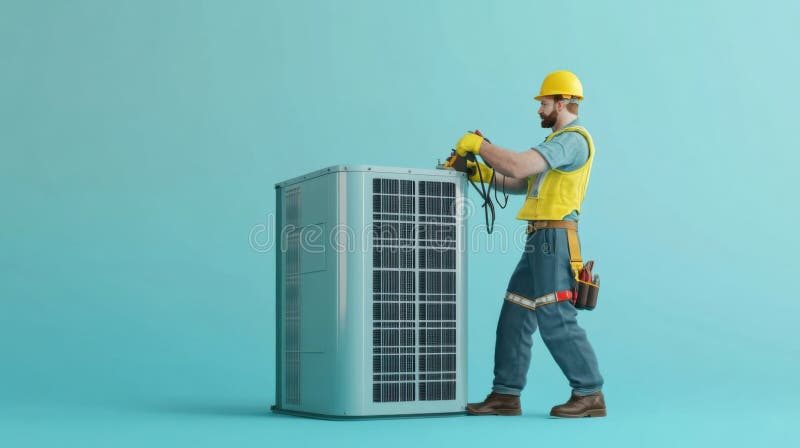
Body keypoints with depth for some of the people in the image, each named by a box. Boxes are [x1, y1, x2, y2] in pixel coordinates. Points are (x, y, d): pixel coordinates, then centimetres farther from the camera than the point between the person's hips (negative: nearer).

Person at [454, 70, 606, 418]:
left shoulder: (573, 139, -11)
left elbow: (518, 166, -23)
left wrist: (478, 145, -11)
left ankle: (590, 395, -3)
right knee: (515, 316, 8)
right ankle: (505, 396, 12)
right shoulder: (561, 141, 24)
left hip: (554, 238, -10)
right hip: (539, 240, 10)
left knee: (555, 319, -10)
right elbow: (522, 184, 24)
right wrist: (485, 174, 13)